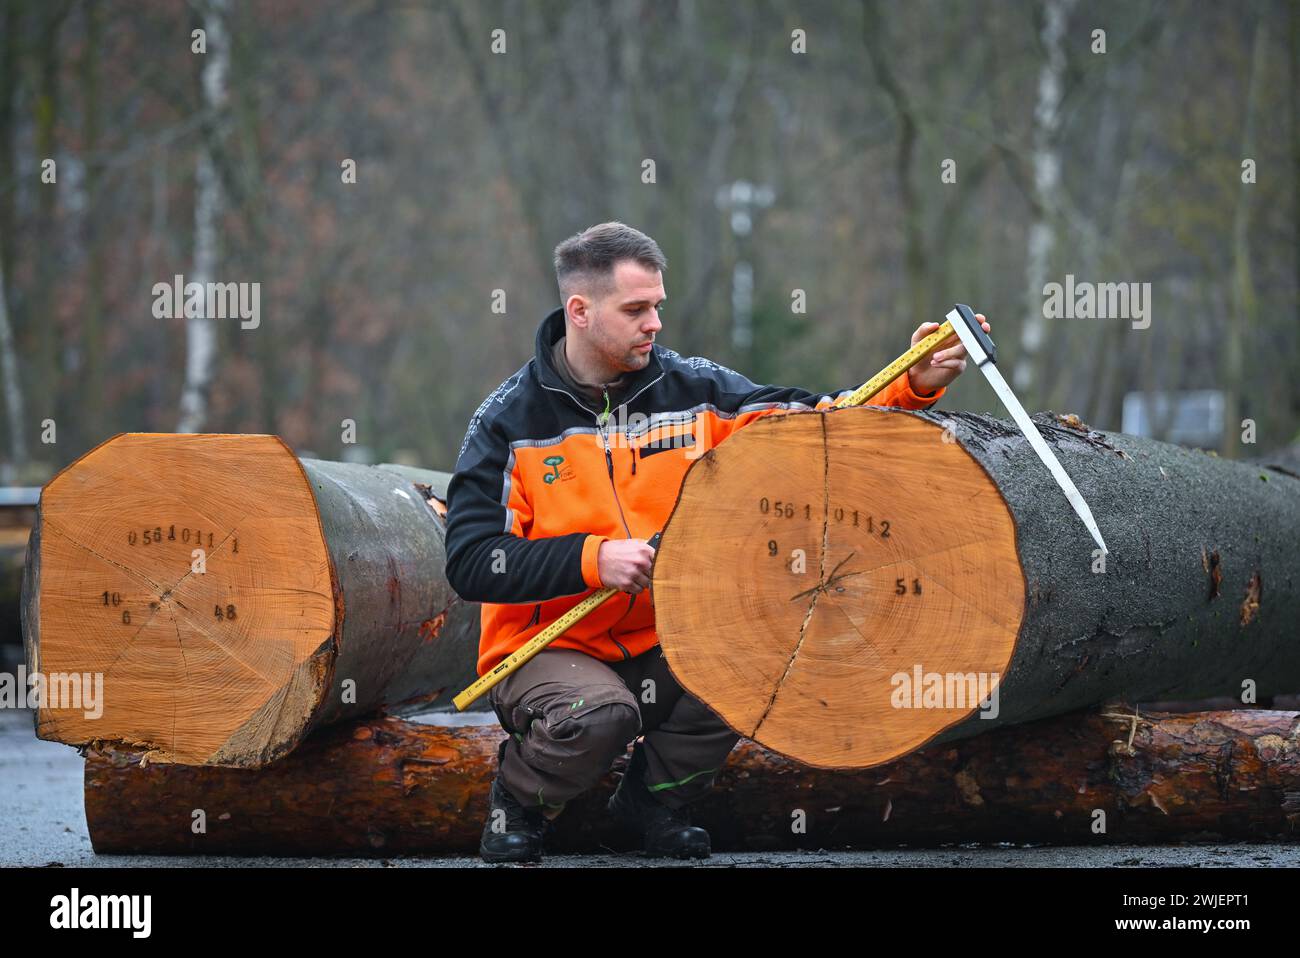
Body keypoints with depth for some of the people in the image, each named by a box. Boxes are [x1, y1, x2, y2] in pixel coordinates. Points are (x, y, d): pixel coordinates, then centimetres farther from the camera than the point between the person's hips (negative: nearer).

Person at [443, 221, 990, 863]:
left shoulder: (692, 389, 2)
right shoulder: (510, 420, -8)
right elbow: (470, 562, -14)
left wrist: (914, 384, -16)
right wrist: (593, 559, -23)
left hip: (663, 649, 4)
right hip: (546, 653, -4)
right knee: (599, 714, -36)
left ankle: (653, 795, 5)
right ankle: (519, 799, 1)